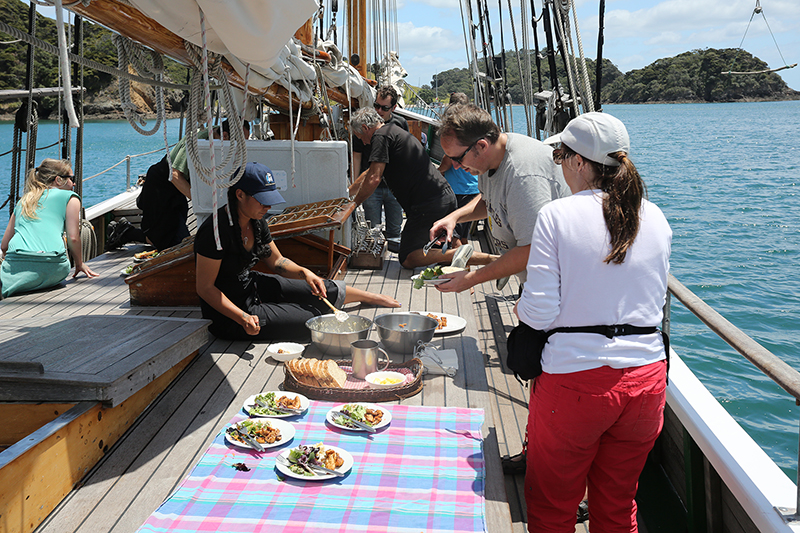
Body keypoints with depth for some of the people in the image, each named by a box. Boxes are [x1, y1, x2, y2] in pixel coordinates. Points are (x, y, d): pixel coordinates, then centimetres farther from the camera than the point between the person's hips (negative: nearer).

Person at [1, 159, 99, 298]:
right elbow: (73, 238, 7)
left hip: (16, 265, 3)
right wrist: (79, 264, 22)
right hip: (52, 266, -3)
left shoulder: (23, 201, 28)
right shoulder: (70, 198, 16)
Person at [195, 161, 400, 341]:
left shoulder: (256, 222, -4)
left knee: (322, 290, 13)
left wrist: (304, 272, -9)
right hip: (228, 313, -8)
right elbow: (205, 287, -24)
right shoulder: (215, 230, -28)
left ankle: (370, 296, 38)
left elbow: (277, 261, 10)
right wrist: (242, 318, -33)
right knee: (312, 318, -11)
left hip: (251, 286, 8)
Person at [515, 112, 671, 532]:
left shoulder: (556, 215, -11)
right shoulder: (655, 218, 3)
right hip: (646, 379, 5)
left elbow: (539, 313, -13)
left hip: (575, 380, -5)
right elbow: (657, 301, 12)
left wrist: (518, 308, 8)